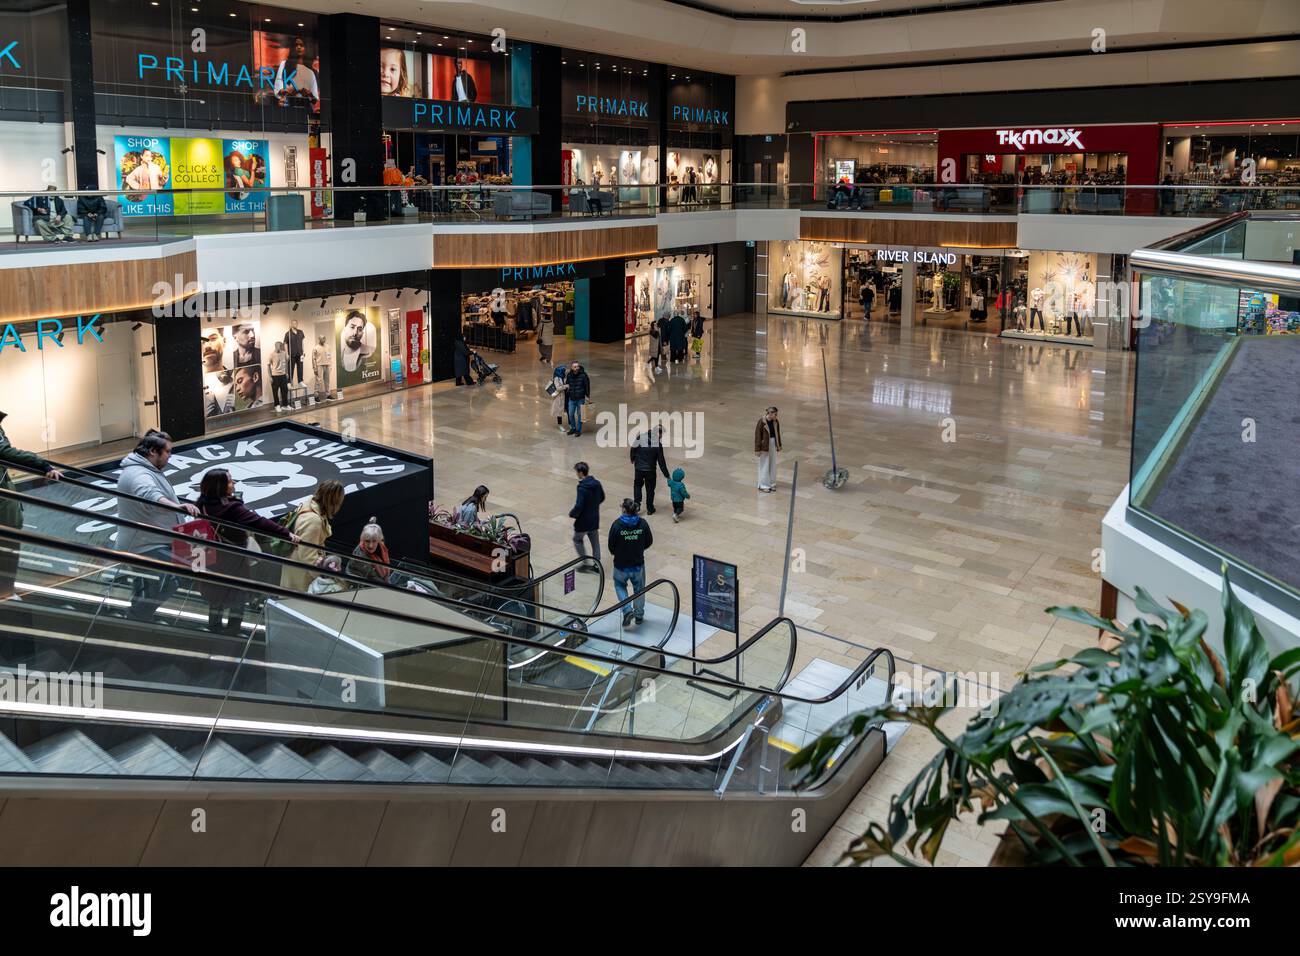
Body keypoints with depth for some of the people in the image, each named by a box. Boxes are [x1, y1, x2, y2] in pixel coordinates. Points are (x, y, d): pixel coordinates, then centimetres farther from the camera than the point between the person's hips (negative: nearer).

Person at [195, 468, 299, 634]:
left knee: (216, 592, 24)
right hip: (234, 562, -7)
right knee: (238, 595, 14)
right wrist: (286, 533, -35)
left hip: (212, 558, 7)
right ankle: (233, 627, 24)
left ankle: (215, 626, 38)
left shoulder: (204, 505, -9)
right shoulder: (231, 509, -30)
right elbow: (258, 522, -34)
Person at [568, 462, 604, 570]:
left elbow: (579, 506, -26)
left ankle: (586, 563, 14)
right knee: (595, 541, 15)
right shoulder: (596, 483, -1)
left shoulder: (582, 487, -25)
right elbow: (602, 497, 13)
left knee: (577, 540, 14)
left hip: (584, 519, -7)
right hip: (595, 518, 7)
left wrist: (572, 513, -8)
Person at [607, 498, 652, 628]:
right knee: (639, 588, 22)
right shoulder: (643, 523, -13)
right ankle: (639, 615, 35)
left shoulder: (617, 525, -20)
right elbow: (649, 541, -1)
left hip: (621, 564, -2)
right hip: (638, 564, 2)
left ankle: (627, 610, 8)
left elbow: (611, 546, -12)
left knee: (620, 585, 24)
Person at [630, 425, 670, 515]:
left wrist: (632, 459, 21)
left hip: (638, 468, 2)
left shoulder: (640, 438, -11)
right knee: (650, 489, 15)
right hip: (650, 470, -2)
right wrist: (666, 475, -6)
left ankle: (637, 503, 12)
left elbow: (632, 450, 1)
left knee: (637, 485, 25)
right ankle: (650, 509, 24)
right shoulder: (658, 445, -18)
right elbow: (661, 461, -15)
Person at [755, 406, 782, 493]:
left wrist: (779, 445, 15)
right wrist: (758, 449, -14)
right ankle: (763, 485, 13)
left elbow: (777, 433, 11)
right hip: (765, 445, -6)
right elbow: (757, 435, -14)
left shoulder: (776, 422, -2)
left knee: (772, 465, 13)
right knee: (764, 465, 3)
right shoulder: (762, 421, -19)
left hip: (773, 444, 6)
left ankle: (771, 483, 25)